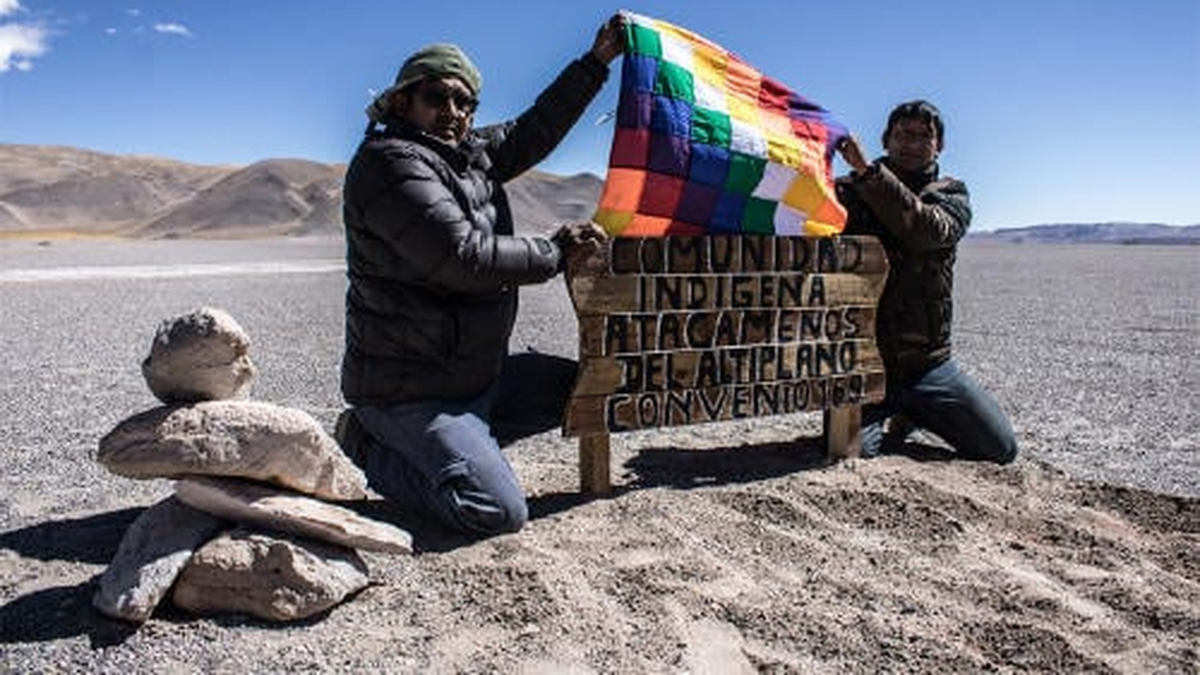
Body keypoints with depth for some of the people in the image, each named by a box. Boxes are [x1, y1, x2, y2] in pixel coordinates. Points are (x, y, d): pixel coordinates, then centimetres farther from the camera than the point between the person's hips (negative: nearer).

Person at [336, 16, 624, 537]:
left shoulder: (470, 153, 10)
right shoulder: (390, 163, -18)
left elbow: (531, 132, 18)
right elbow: (463, 257, -27)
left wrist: (596, 62, 16)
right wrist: (555, 255, -16)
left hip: (477, 371, 10)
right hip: (412, 389, -10)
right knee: (499, 512, -17)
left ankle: (451, 441, 12)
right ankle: (370, 449, 3)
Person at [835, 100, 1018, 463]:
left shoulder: (952, 195, 6)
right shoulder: (849, 191, 3)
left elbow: (929, 229, -18)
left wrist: (867, 171, -29)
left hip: (928, 362, 2)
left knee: (1001, 449, 1)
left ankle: (909, 415, 24)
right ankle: (897, 421, 13)